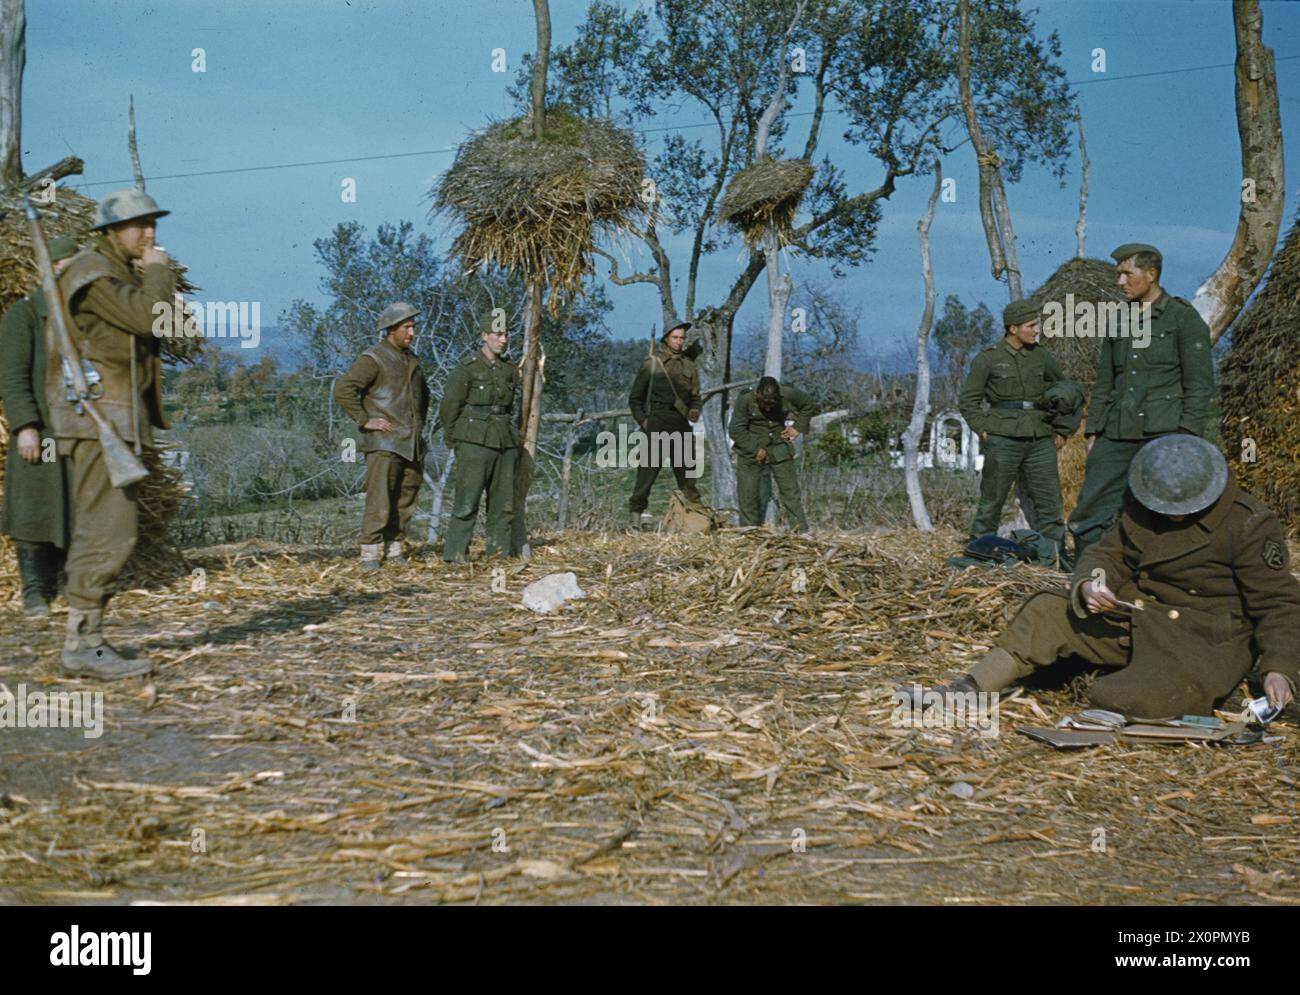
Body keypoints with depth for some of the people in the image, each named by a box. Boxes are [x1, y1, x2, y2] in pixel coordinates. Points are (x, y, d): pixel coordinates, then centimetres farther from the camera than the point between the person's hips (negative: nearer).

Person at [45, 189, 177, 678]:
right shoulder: (93, 271, -10)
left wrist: (155, 280, 8)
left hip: (115, 417, 11)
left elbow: (162, 327, 18)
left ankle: (86, 639, 16)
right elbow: (150, 318, -20)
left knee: (100, 530, 12)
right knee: (109, 532, -14)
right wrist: (159, 273, -8)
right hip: (97, 416, -11)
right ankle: (83, 645, -13)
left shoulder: (123, 273, 21)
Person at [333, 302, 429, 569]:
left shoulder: (411, 360, 17)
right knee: (379, 501, -11)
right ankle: (369, 555, -7)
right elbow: (342, 389, -18)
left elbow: (423, 393, 36)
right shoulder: (373, 359, -8)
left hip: (412, 444, 7)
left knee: (405, 501, 8)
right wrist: (364, 420, -17)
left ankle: (393, 550, 16)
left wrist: (420, 421, 22)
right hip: (384, 444, -7)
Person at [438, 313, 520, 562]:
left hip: (505, 444, 6)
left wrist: (511, 436, 16)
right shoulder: (467, 369, -6)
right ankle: (455, 554, -8)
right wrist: (455, 442, -1)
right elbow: (449, 408, -3)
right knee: (467, 501, -10)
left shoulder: (510, 370, 13)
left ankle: (500, 552, 13)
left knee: (503, 502, 7)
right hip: (475, 442, -6)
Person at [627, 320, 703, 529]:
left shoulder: (689, 366, 14)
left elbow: (695, 395, 18)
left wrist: (695, 410, -3)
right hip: (656, 423, -4)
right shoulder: (652, 363, 3)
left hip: (681, 424, 4)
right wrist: (642, 419, -7)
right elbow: (635, 397, 5)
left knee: (686, 469, 7)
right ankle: (637, 512, -6)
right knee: (648, 469, -8)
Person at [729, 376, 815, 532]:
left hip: (780, 450, 1)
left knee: (790, 491, -4)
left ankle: (802, 531, -2)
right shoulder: (745, 400, -17)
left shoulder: (789, 394, -12)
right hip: (751, 451, -1)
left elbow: (809, 406, 8)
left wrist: (798, 427, -2)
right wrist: (756, 450, -16)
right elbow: (736, 431, -13)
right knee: (747, 495, 0)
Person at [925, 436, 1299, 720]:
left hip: (1206, 642, -6)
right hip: (1135, 617, 7)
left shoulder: (1251, 524, -13)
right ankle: (970, 688, -15)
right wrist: (1089, 585, -20)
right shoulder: (1141, 509, 5)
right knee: (1048, 612, -10)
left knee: (1132, 702, -31)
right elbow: (1107, 554, 6)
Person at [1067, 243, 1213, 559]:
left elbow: (1200, 382, -5)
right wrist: (1093, 432, 13)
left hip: (1164, 435, -6)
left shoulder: (1184, 318, 0)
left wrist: (1187, 434, -14)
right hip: (1117, 437, 6)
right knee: (1088, 520, -1)